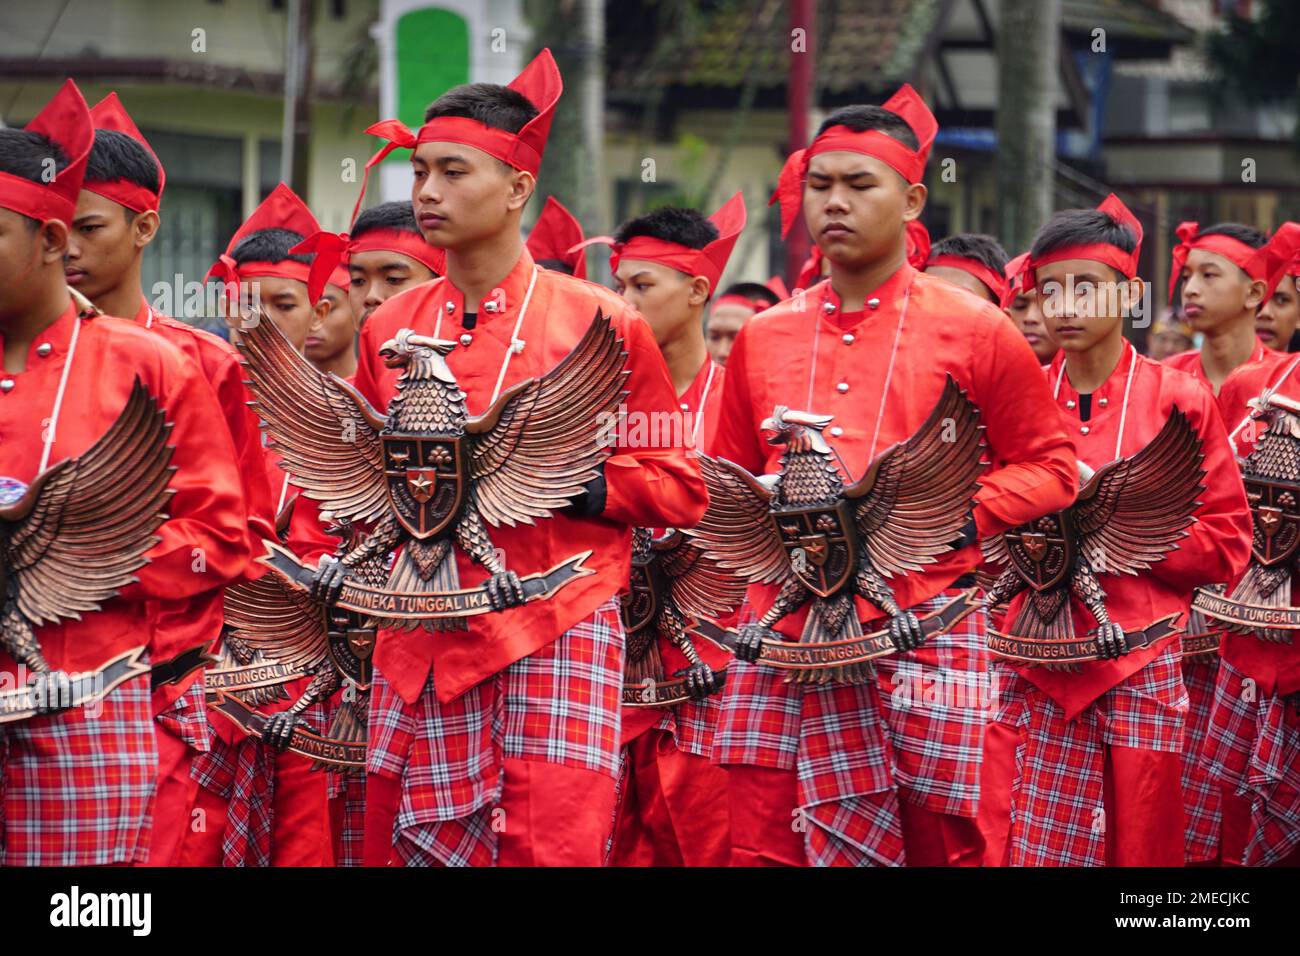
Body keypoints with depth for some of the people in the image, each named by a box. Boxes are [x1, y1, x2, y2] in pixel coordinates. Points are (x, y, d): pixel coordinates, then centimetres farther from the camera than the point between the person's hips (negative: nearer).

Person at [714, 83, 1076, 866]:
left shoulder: (976, 332, 2)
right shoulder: (762, 339, 13)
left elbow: (1050, 469, 5)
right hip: (786, 632, 3)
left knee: (943, 841, 1)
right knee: (761, 845, -1)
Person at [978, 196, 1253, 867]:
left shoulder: (1181, 401, 0)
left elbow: (1226, 543, 0)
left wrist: (1119, 526, -12)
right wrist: (1035, 524, -4)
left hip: (1142, 664, -2)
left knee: (1141, 850, 3)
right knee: (1018, 850, -2)